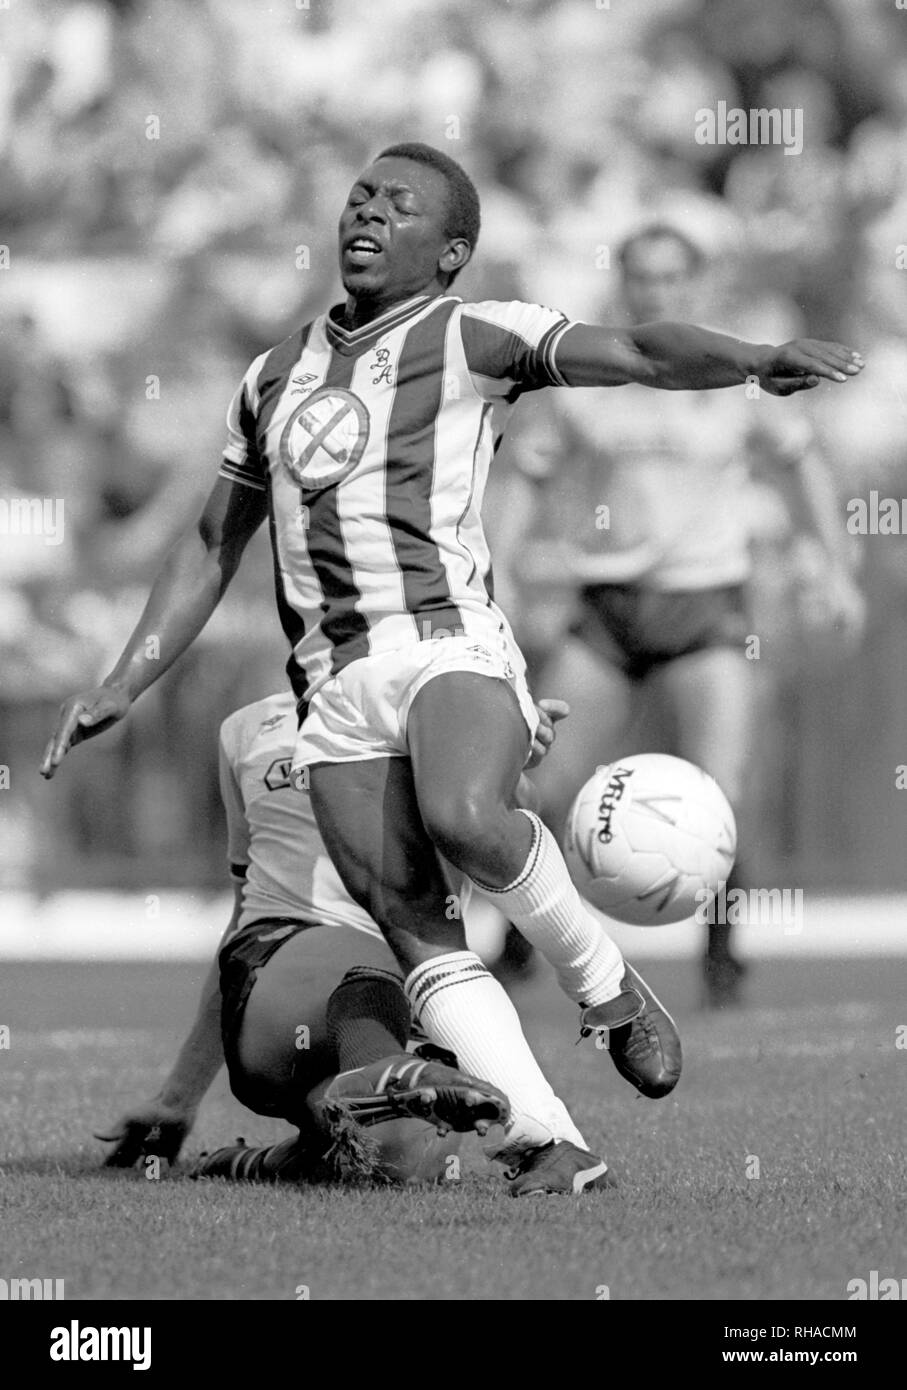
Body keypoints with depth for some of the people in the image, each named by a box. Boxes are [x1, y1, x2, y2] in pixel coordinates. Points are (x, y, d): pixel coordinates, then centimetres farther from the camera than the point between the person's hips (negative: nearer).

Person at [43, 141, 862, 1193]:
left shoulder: (472, 336, 7)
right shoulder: (276, 376, 24)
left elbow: (639, 354, -7)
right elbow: (213, 546, 30)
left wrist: (755, 360, -26)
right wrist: (123, 685, 23)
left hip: (450, 642, -5)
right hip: (334, 684, 5)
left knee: (465, 819, -34)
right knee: (414, 931, -10)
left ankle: (600, 980, -8)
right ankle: (547, 1145, -13)